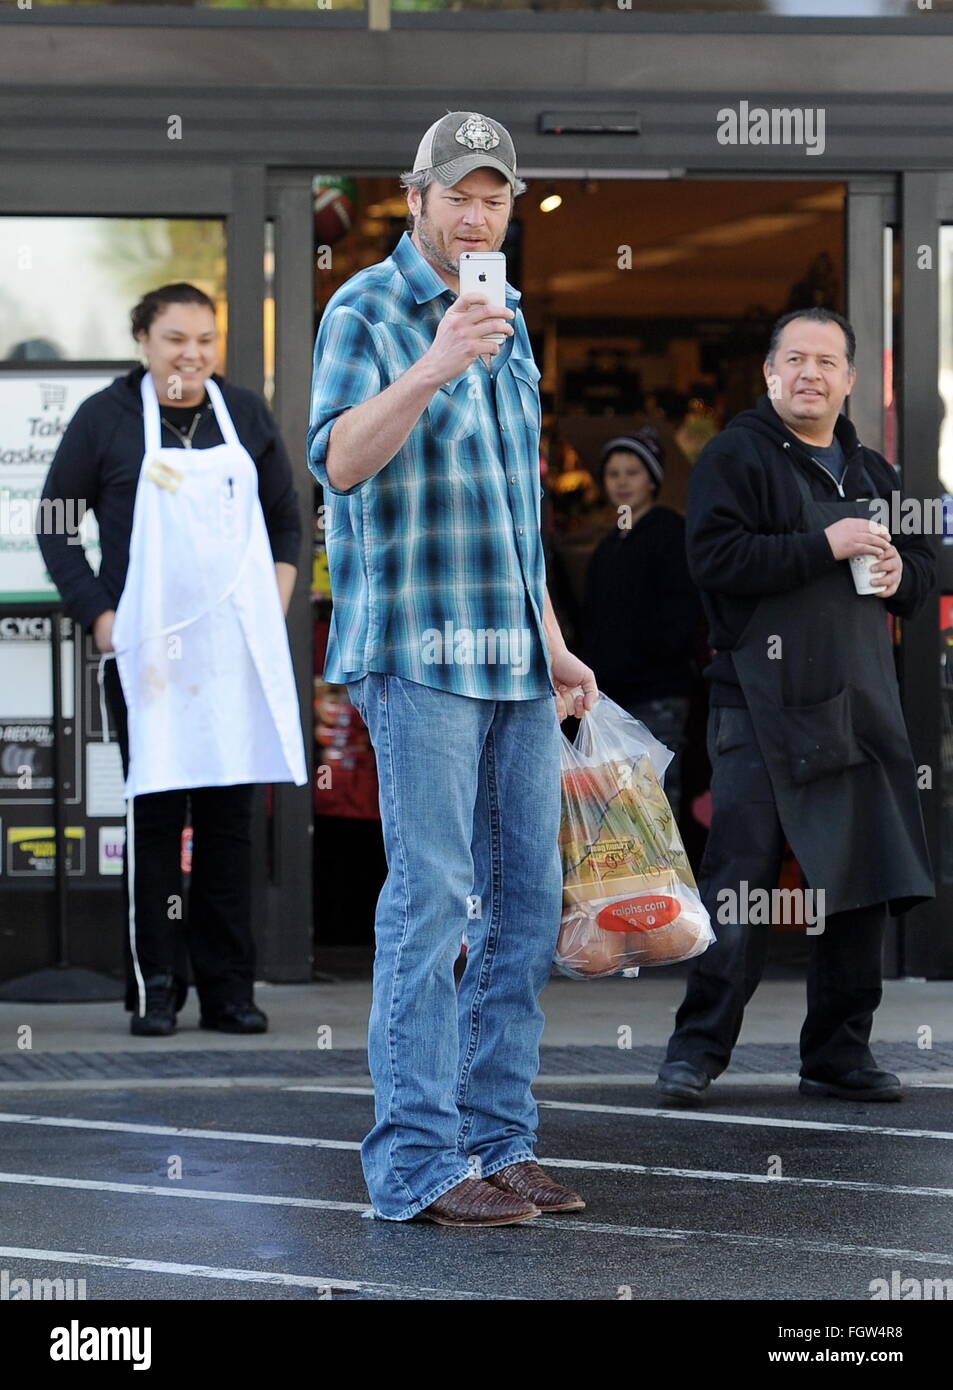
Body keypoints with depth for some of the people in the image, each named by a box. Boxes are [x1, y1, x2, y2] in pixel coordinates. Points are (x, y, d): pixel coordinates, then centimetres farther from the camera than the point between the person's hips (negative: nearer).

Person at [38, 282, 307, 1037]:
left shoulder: (246, 415, 11)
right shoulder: (107, 418, 1)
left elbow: (286, 520, 20)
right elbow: (56, 527, 4)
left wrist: (275, 606, 7)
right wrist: (100, 616, -5)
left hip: (239, 650, 3)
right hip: (147, 651, -3)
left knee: (231, 816, 3)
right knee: (155, 814, -4)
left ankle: (230, 989, 8)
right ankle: (154, 988, 3)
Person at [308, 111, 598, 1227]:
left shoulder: (507, 321, 19)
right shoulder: (365, 311, -4)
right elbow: (340, 460, -20)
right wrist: (432, 367, -33)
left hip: (511, 654, 8)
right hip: (417, 648, -8)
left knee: (525, 899, 7)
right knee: (430, 900, -10)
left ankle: (496, 1141, 13)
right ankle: (415, 1164, -8)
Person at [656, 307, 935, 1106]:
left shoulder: (871, 472, 20)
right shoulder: (737, 456, -1)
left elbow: (921, 570, 27)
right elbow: (714, 557, -16)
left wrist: (901, 574, 3)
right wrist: (824, 546, -18)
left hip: (862, 703, 6)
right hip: (763, 703, -6)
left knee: (863, 883, 5)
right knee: (740, 877, -8)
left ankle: (839, 1054, 13)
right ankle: (699, 1047, 0)